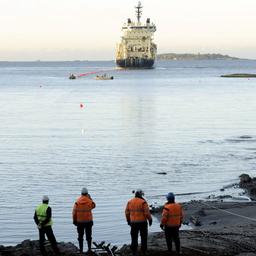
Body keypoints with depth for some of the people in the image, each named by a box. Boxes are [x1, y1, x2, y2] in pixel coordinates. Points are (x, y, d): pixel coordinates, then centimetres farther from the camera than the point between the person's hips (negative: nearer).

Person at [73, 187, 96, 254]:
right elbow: (94, 206, 15)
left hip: (79, 221, 0)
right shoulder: (90, 201, -9)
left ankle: (81, 249, 11)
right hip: (88, 221, 0)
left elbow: (74, 212, -5)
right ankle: (89, 249, 9)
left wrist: (74, 220, 6)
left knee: (80, 236, 10)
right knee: (88, 236, 11)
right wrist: (90, 198, 13)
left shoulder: (77, 202, -8)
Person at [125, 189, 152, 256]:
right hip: (142, 222, -3)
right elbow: (147, 212, -14)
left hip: (133, 222, 3)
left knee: (134, 238, 10)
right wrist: (150, 219, 0)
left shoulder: (130, 202, 2)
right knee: (144, 238, 10)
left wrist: (128, 220, 19)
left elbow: (127, 212, 6)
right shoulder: (143, 202, -11)